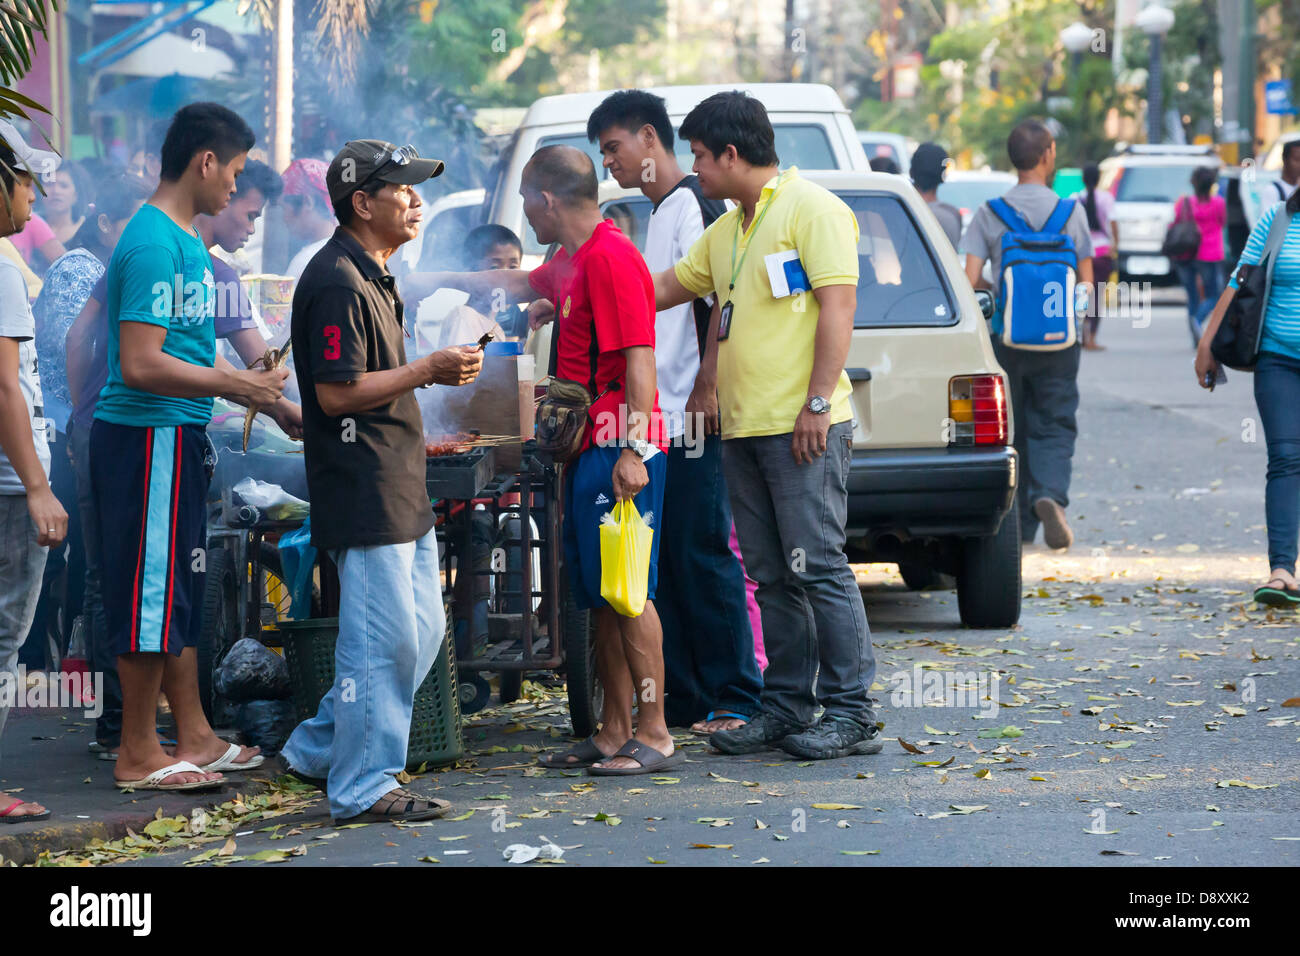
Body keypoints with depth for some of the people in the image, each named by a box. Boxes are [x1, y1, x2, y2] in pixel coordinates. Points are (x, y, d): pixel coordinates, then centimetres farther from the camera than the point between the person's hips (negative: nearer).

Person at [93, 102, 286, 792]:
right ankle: (138, 755, 3)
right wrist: (235, 384, -15)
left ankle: (193, 737, 23)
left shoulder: (185, 241, 15)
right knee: (152, 590, -4)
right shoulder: (154, 244, -18)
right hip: (147, 440, -10)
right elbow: (141, 364, -24)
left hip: (177, 439, 10)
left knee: (179, 591, 15)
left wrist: (265, 395, 25)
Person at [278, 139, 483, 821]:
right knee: (383, 641, -7)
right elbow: (336, 393, -20)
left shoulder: (372, 276, 18)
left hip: (398, 489, 11)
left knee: (421, 630, 13)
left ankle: (319, 751, 22)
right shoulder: (335, 283, -15)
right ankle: (362, 789, 1)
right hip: (362, 493, -11)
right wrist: (427, 371, -19)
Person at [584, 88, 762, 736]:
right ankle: (685, 701, 12)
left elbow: (715, 307, -16)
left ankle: (736, 699, -2)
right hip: (656, 420, 10)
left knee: (703, 559, -7)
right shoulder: (657, 214, 19)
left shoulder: (693, 208, -9)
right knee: (663, 562, 8)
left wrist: (703, 395, -20)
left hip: (689, 421, -10)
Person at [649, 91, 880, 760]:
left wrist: (817, 403, -19)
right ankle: (787, 707, 14)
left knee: (817, 567, -9)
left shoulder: (812, 209, -6)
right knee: (772, 577, 9)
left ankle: (851, 712, -6)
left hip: (800, 428, -9)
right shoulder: (727, 229, 21)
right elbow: (666, 288, 29)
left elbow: (837, 306, -13)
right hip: (742, 428, 9)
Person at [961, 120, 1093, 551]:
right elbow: (1085, 281, 1)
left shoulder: (988, 214, -2)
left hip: (1005, 338, 1)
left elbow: (971, 279, -8)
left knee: (1012, 429, 12)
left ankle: (1021, 524, 14)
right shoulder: (1070, 211, -3)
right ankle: (1050, 494, -22)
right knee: (1054, 426, 5)